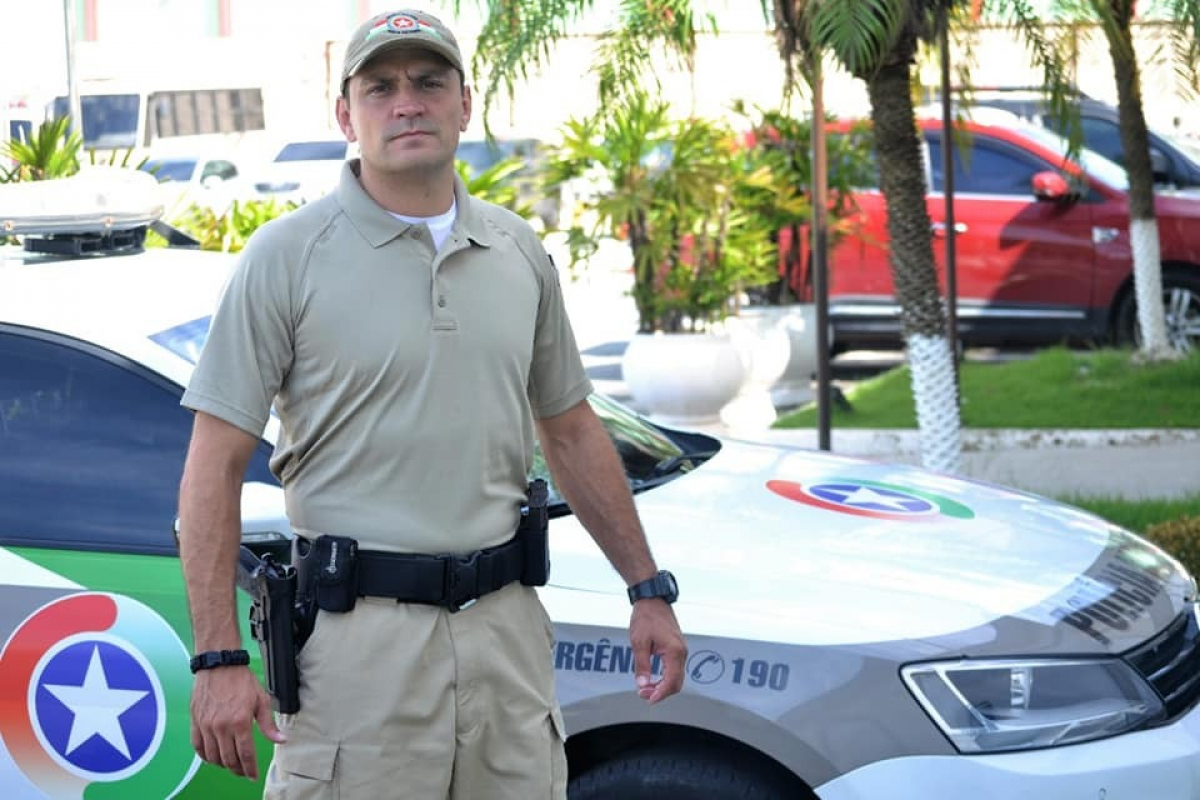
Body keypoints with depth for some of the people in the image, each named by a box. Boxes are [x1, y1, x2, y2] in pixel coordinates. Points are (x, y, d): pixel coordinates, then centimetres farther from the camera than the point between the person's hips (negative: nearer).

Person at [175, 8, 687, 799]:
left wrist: (649, 589, 15)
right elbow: (216, 466, -7)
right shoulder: (288, 256, -4)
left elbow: (572, 433, 19)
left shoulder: (519, 251, 11)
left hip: (506, 625, 4)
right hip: (357, 636, -4)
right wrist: (219, 659, -14)